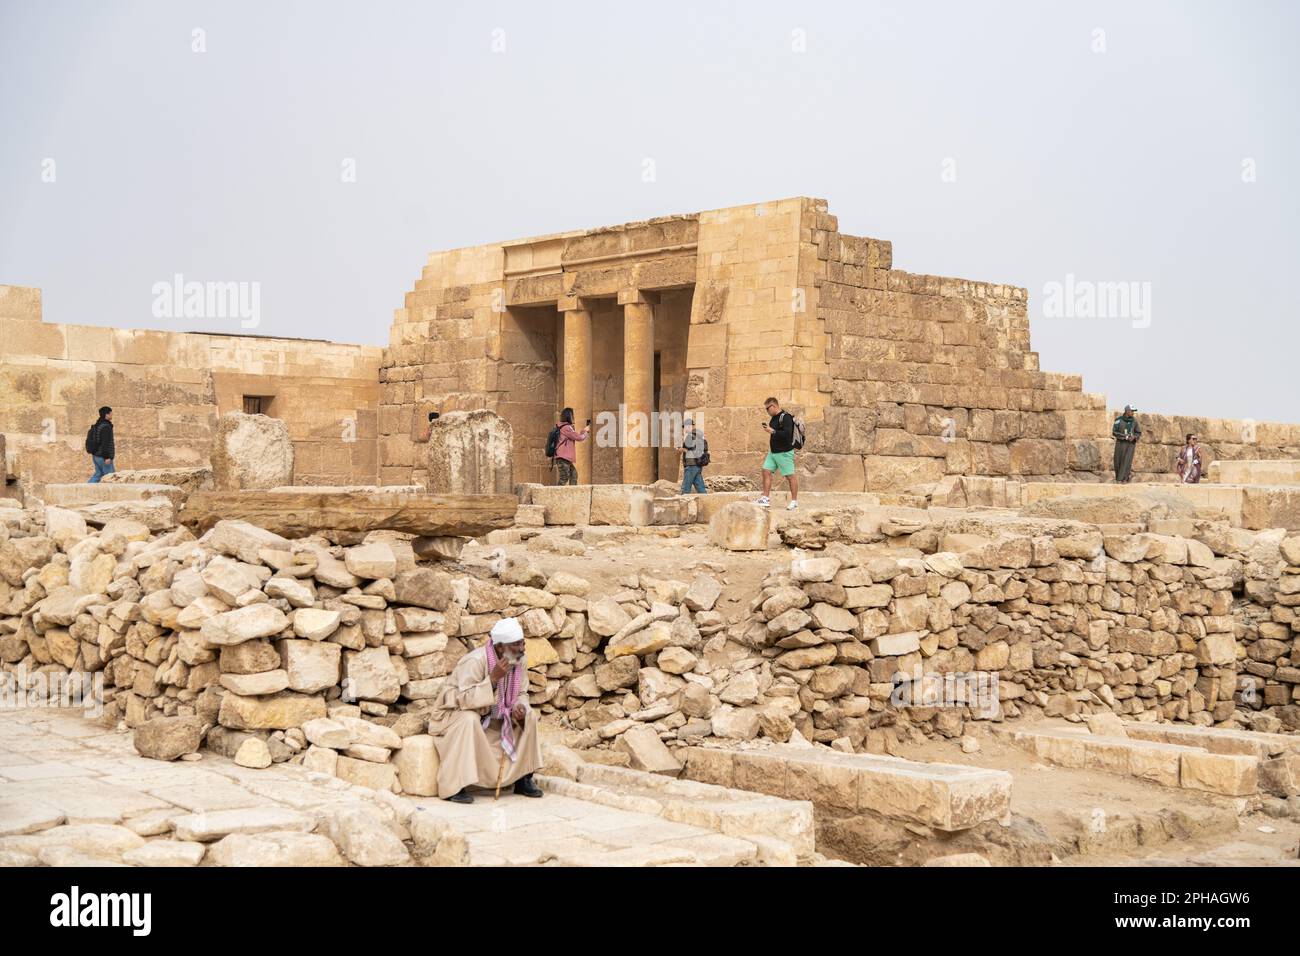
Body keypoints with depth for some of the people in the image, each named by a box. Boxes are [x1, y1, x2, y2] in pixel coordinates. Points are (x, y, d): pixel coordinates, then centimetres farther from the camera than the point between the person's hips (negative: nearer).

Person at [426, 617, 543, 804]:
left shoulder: (517, 661, -8)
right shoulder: (475, 661, -29)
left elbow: (521, 694, 3)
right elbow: (464, 700, -33)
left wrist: (519, 708, -21)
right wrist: (493, 678, -39)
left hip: (490, 716, 7)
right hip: (454, 713, -7)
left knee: (528, 716, -9)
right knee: (469, 720, -38)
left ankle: (523, 778, -1)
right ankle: (455, 786, -33)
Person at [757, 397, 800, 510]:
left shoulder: (785, 417, -15)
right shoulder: (774, 418, 12)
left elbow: (787, 434, -25)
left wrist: (772, 431, -22)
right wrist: (767, 428, 8)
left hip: (784, 452, -9)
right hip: (773, 451, 9)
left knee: (790, 476, -1)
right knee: (766, 471, 4)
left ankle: (794, 501, 7)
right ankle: (766, 498, 8)